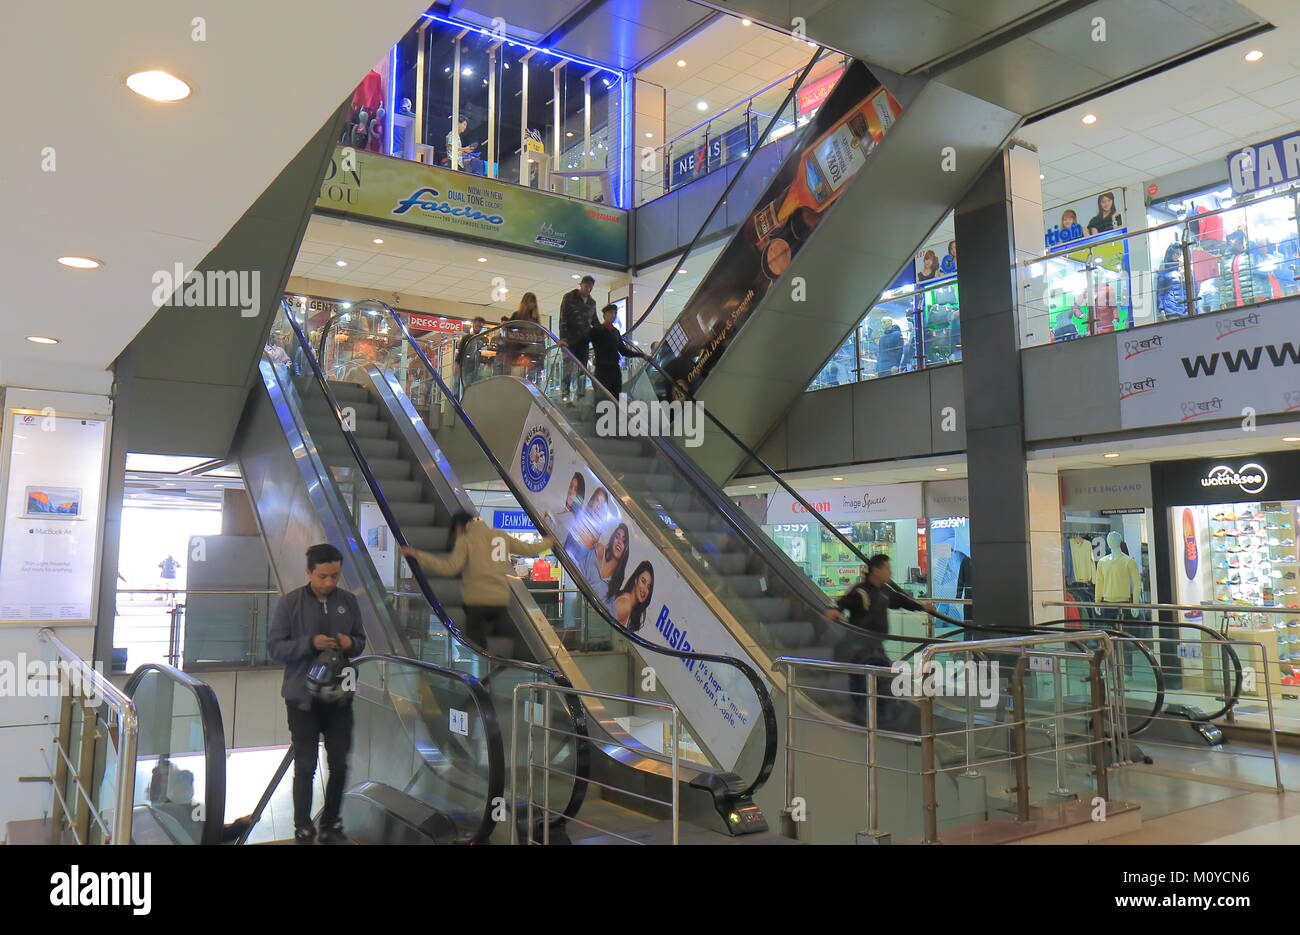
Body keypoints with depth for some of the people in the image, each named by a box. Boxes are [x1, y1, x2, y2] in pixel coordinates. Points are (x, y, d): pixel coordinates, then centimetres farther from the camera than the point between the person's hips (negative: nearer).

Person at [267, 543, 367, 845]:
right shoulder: (290, 603, -8)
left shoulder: (349, 601, 1)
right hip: (303, 697, -3)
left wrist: (351, 643, -12)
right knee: (305, 766, 5)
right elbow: (274, 647, -9)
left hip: (339, 696, 3)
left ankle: (331, 823, 27)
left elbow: (361, 641, 11)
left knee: (339, 764, 10)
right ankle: (303, 828, 21)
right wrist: (310, 643, -23)